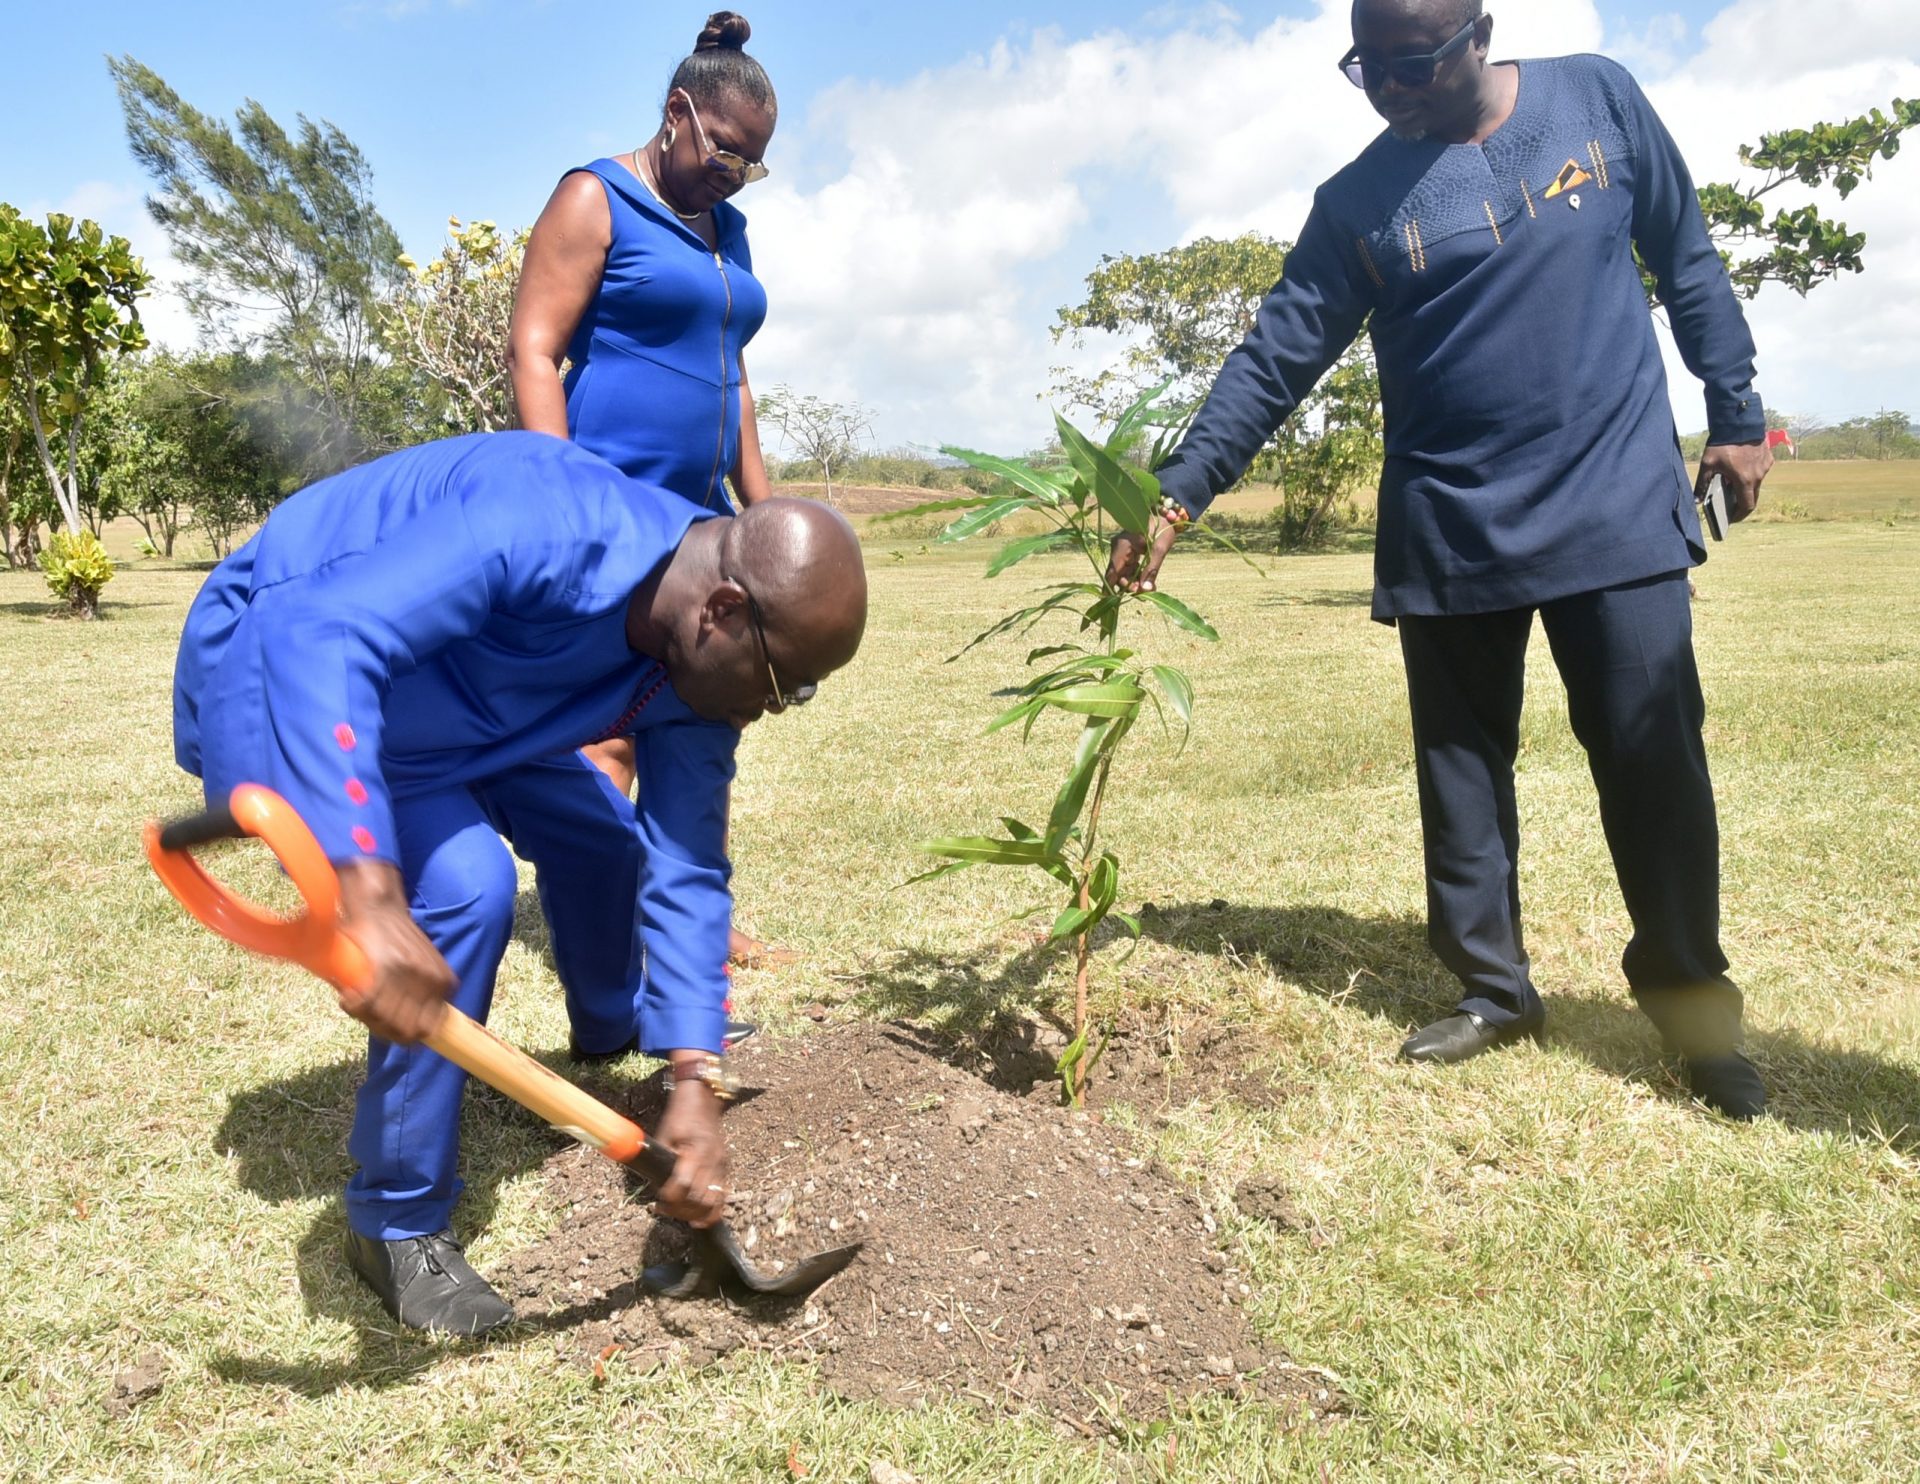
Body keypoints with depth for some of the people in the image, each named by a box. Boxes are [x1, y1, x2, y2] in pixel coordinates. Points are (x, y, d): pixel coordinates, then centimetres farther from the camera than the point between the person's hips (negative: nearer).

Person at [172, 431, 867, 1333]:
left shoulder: (698, 669, -13)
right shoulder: (540, 529, -39)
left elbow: (685, 871, -10)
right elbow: (314, 638, -48)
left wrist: (694, 1079, -18)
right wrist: (371, 902, -57)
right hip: (274, 667, -8)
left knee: (602, 837, 14)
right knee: (464, 888, -26)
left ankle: (612, 1029, 47)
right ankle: (396, 1222, -6)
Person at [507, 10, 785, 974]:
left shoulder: (727, 231, 19)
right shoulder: (596, 200, -3)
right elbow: (532, 351, -10)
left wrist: (760, 502, 19)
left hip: (699, 515, 8)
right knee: (610, 729, -9)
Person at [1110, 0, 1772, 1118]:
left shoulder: (1601, 101, 2)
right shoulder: (1358, 204, 1)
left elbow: (1687, 262, 11)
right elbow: (1275, 362, -2)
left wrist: (1738, 413, 9)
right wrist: (1179, 494, -12)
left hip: (1619, 511, -1)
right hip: (1452, 535, 1)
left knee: (1656, 766, -1)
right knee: (1462, 772, 7)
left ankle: (1696, 1007, 16)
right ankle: (1494, 988, 22)